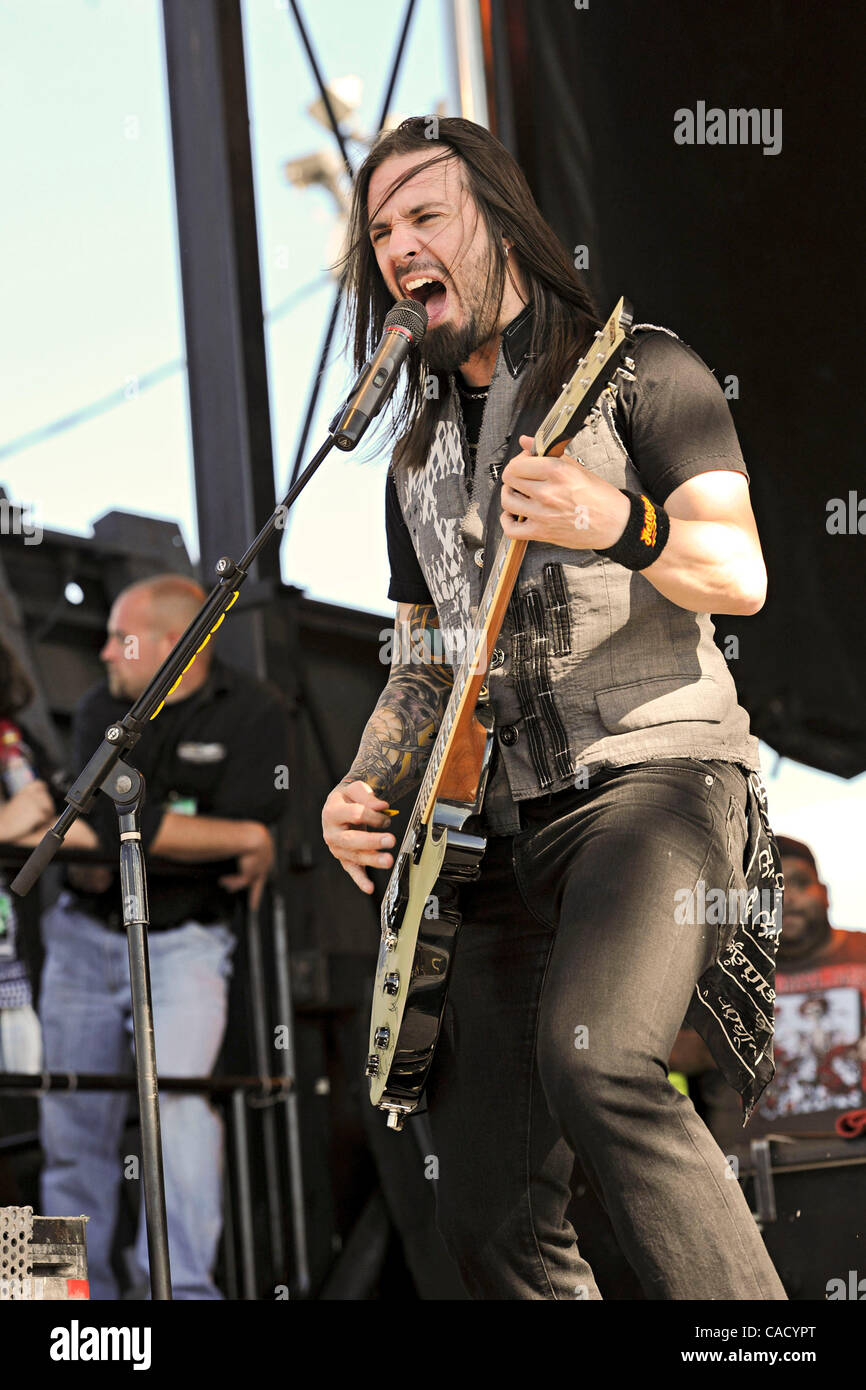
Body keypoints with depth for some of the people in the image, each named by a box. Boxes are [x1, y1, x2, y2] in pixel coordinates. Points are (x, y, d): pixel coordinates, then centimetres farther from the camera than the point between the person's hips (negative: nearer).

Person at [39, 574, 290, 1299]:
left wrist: (113, 856, -16)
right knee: (74, 1122, 4)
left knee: (177, 1094, -22)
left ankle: (184, 1283, -18)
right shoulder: (102, 709, 0)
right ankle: (82, 1284, 17)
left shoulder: (255, 712, -6)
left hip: (183, 944, -3)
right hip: (85, 936, 3)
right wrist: (243, 838, -19)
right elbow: (113, 819, -16)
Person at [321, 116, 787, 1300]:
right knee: (491, 1215, -1)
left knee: (593, 1057, -34)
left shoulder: (635, 369, 2)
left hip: (652, 771, -7)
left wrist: (619, 527, -28)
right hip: (504, 829, 7)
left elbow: (742, 576, -8)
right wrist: (363, 791, 7)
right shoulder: (420, 453, 22)